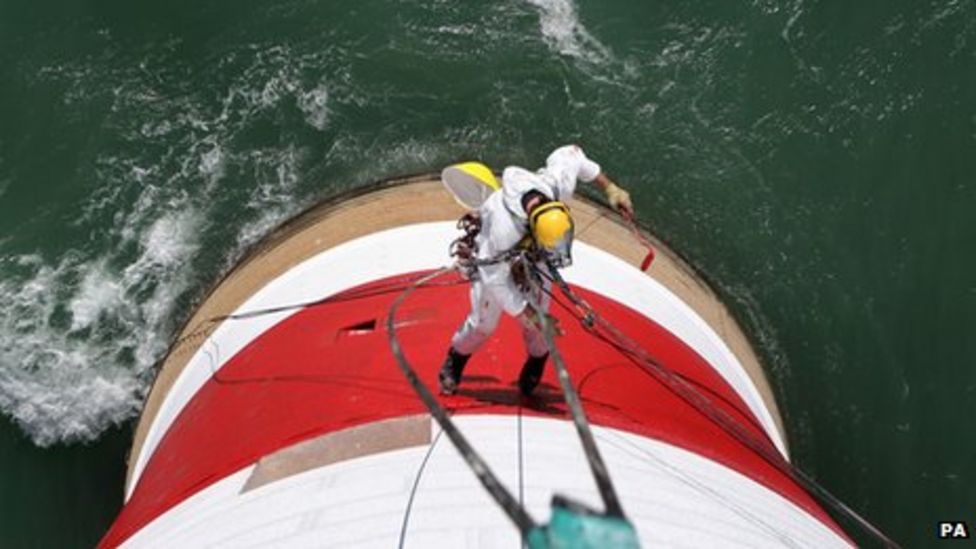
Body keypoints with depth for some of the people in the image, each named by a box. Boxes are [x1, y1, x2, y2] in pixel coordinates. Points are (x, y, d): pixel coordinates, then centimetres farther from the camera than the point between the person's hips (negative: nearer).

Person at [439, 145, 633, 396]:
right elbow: (495, 277, -30)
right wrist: (525, 313, -25)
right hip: (494, 258, -4)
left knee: (536, 312, 6)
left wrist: (609, 187, -9)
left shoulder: (559, 181, -37)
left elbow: (571, 154, -12)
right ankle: (456, 357, 38)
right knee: (484, 321, 5)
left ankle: (537, 359, 39)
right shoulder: (503, 227, -46)